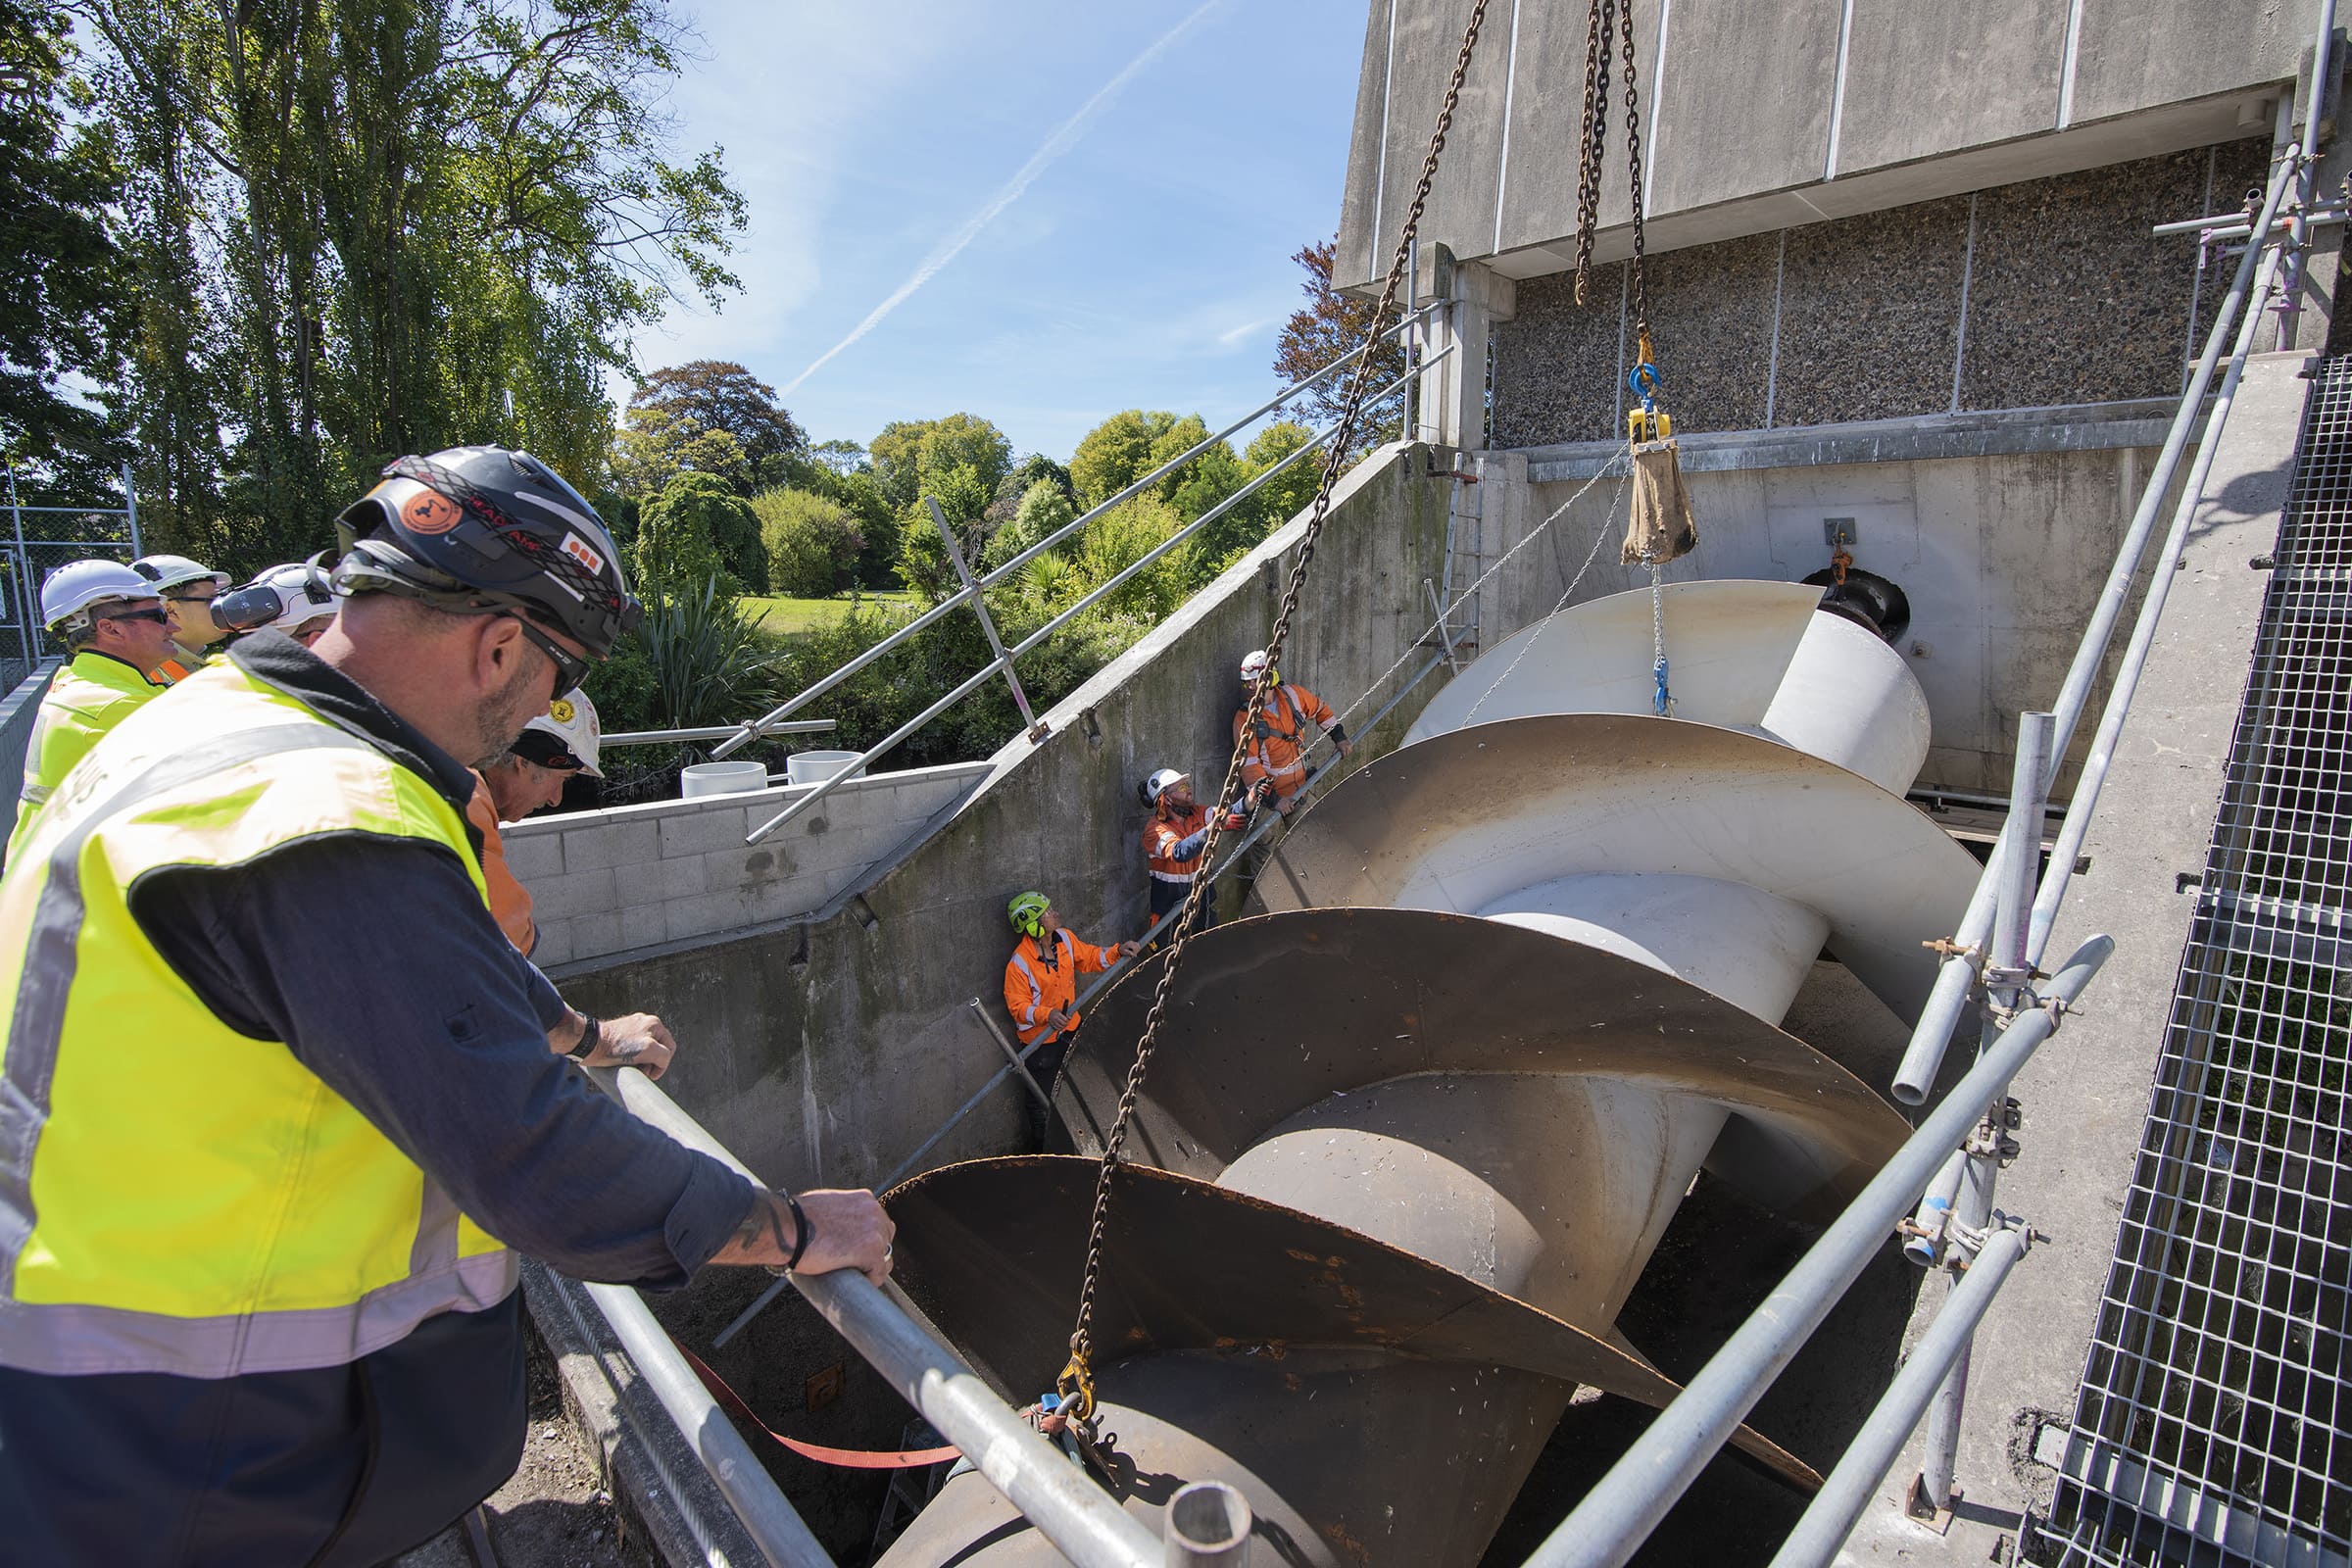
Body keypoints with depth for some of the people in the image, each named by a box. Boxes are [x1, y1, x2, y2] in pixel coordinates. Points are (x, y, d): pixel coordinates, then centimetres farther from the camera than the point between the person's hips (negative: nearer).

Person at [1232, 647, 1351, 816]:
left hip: (1301, 788, 4)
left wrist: (1339, 737, 11)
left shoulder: (1292, 695, -3)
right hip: (1271, 793, -4)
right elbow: (1249, 765, -17)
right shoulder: (1244, 718, -14)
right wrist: (1272, 798, -24)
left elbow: (1320, 708, 18)